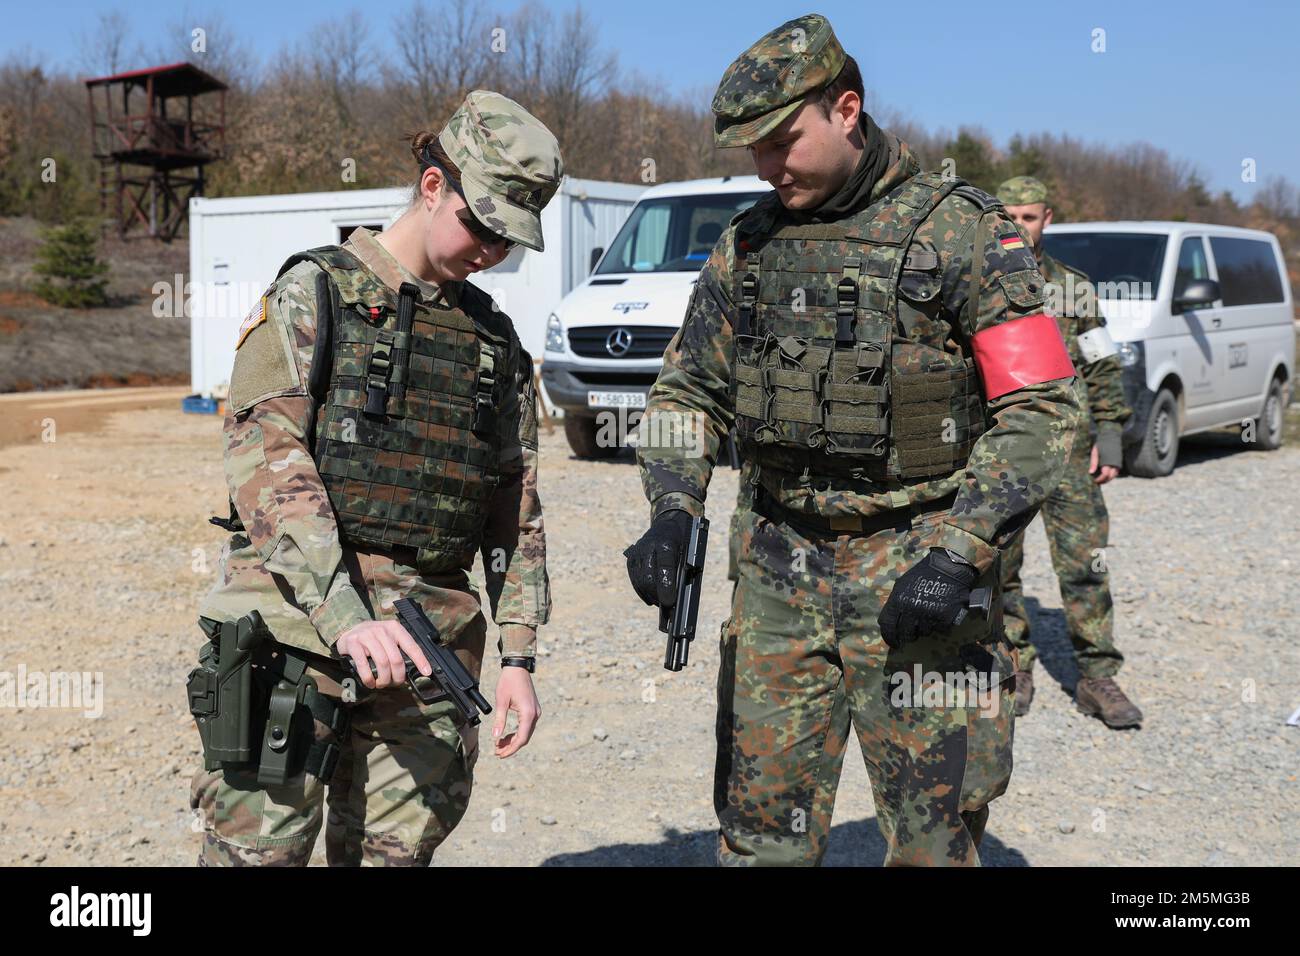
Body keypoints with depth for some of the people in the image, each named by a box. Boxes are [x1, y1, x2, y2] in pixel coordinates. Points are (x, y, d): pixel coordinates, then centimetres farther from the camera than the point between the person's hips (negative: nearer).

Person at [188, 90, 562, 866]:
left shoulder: (497, 341, 16)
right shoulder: (315, 294, 1)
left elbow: (517, 508, 17)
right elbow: (263, 453, -11)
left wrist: (519, 656, 8)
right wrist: (343, 612, -22)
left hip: (428, 646, 5)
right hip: (297, 621, -4)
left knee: (399, 851, 7)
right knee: (261, 849, -4)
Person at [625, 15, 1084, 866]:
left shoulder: (960, 231, -7)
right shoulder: (747, 243, 8)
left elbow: (1041, 408, -10)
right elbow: (685, 390, 13)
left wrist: (958, 557, -19)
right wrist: (673, 516, -5)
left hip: (913, 576, -4)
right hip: (779, 572, 4)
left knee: (933, 840, 6)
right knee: (761, 832, 9)